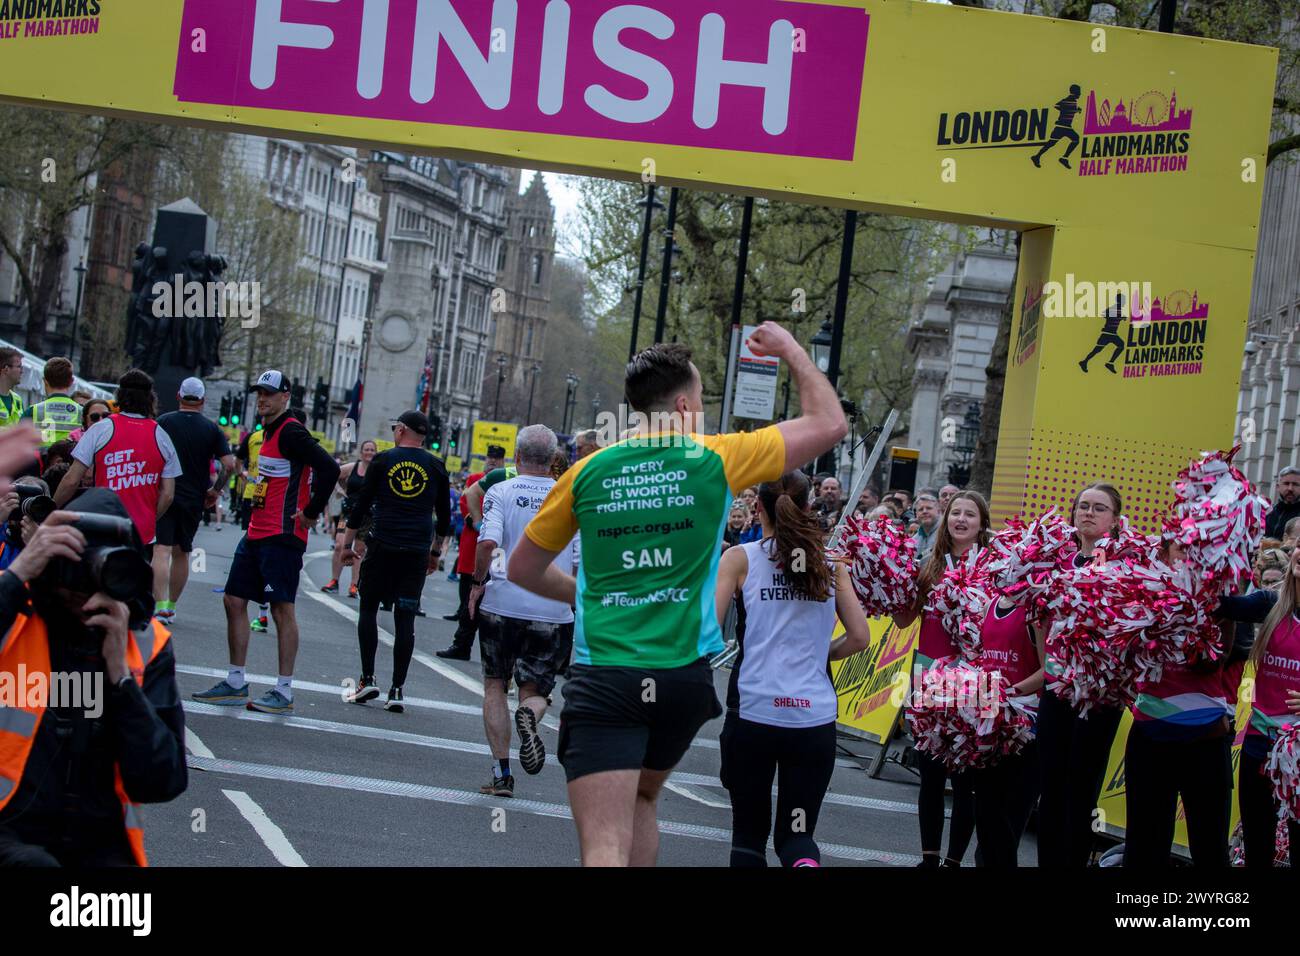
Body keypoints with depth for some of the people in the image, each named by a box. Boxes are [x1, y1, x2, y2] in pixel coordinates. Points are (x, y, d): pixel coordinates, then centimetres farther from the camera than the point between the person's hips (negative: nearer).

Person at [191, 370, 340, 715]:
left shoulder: (291, 432, -13)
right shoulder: (269, 432, 17)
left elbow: (329, 468, -24)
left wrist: (311, 512, -18)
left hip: (281, 537, -10)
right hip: (256, 533, 10)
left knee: (282, 608, -7)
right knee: (234, 601, 10)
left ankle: (284, 693, -3)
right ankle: (235, 684, 18)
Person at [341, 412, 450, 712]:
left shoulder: (383, 460, 1)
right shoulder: (436, 467, 7)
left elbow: (361, 505, 1)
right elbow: (444, 516, 12)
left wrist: (348, 543, 9)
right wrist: (435, 552, 23)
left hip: (382, 546, -2)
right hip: (417, 552, 2)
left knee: (368, 608, 13)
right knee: (405, 618, 3)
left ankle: (368, 679, 5)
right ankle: (397, 690, 0)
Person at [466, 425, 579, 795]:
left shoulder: (501, 492, -3)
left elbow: (488, 542, -18)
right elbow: (580, 563, 2)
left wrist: (478, 583, -3)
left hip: (502, 602, -1)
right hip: (551, 610, 1)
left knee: (495, 685, 13)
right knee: (535, 689, 12)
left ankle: (502, 772, 7)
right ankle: (529, 715, -24)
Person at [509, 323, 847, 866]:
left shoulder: (588, 472, 3)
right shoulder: (716, 460, -1)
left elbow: (523, 569, 15)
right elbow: (830, 424, 9)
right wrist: (791, 351, 22)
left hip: (602, 678, -1)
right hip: (685, 676, 2)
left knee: (605, 846, -9)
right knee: (640, 800, 28)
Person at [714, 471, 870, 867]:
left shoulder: (740, 558, 0)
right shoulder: (831, 563, 8)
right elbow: (859, 637, 7)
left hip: (753, 711, -2)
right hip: (815, 716, 2)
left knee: (749, 832, 14)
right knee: (798, 833, 9)